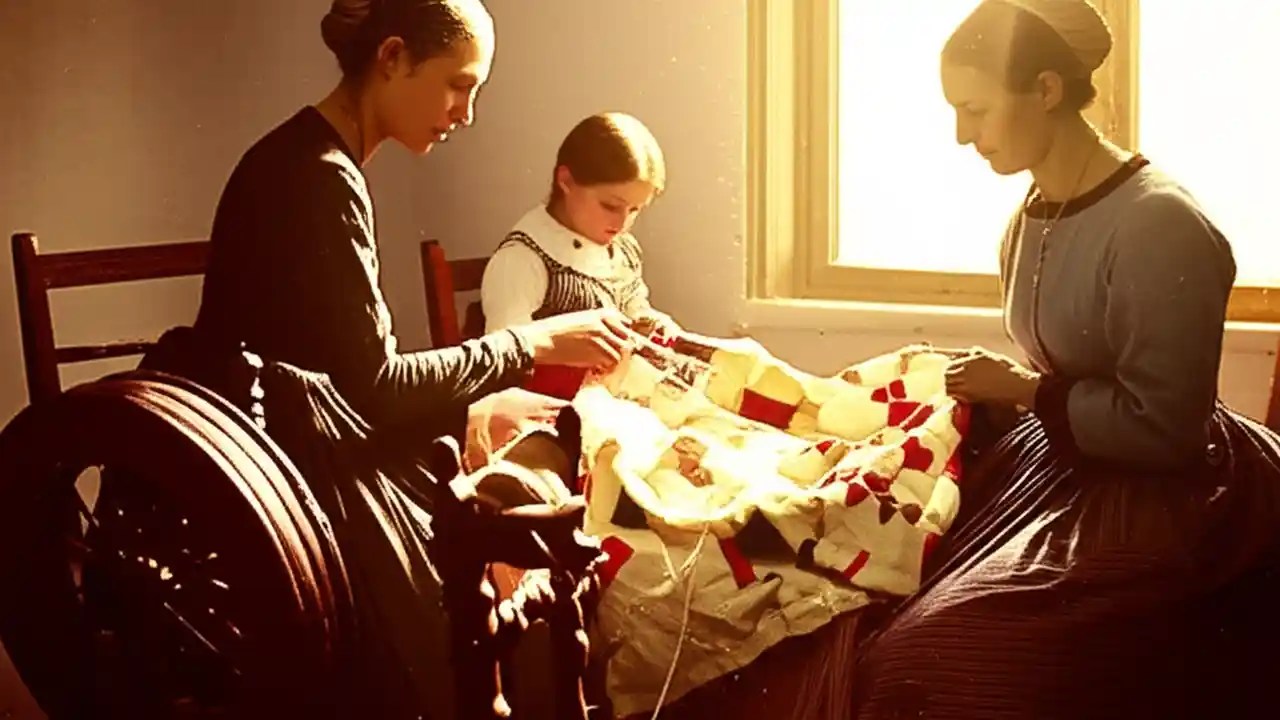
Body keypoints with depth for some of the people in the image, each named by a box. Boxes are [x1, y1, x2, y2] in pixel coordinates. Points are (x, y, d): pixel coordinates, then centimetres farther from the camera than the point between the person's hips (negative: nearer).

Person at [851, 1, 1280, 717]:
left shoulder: (1159, 226, -22)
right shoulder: (1031, 215, 5)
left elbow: (1161, 430, -22)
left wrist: (1025, 391, -13)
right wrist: (996, 387, 1)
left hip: (1166, 501, -8)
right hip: (1069, 463, 8)